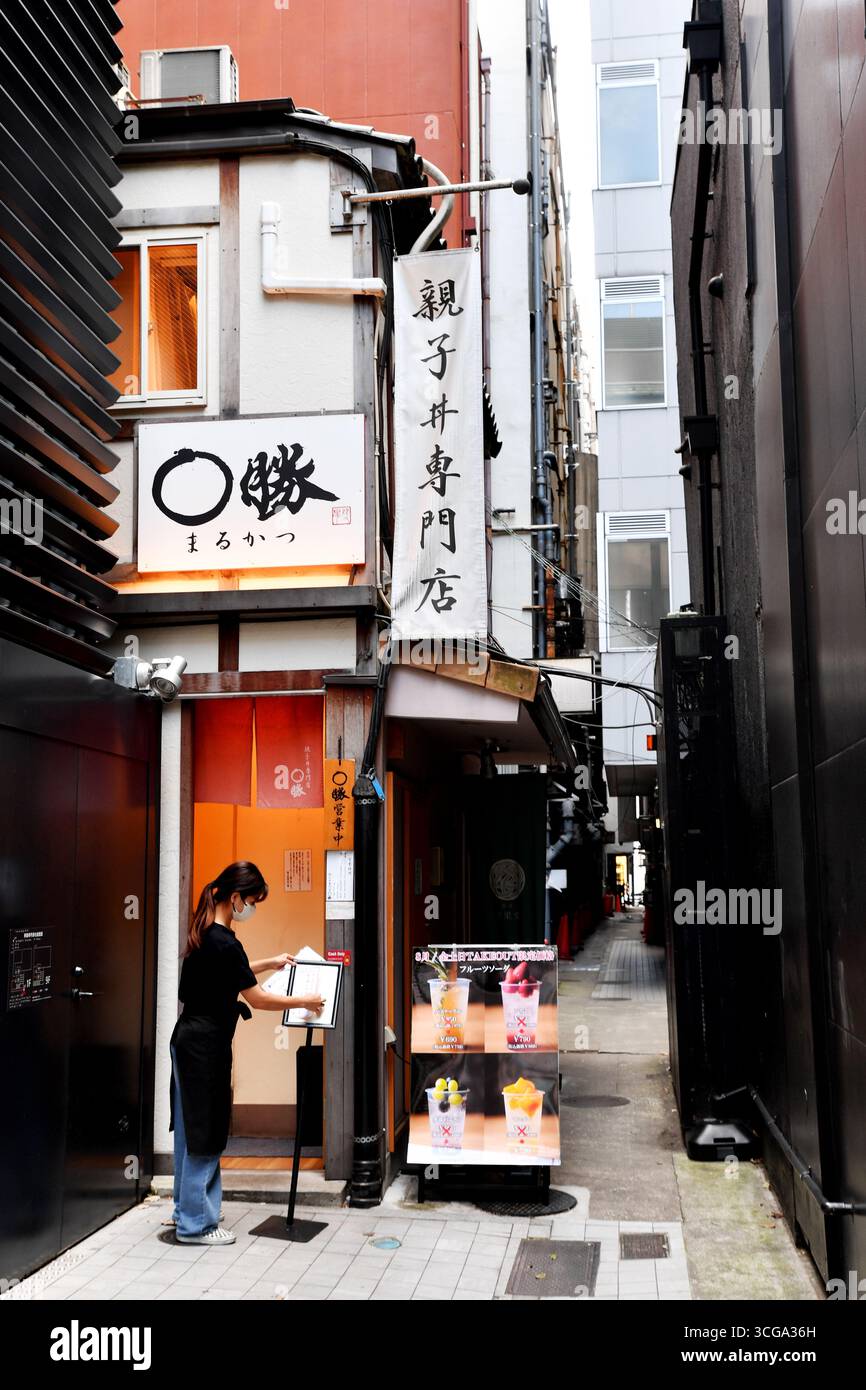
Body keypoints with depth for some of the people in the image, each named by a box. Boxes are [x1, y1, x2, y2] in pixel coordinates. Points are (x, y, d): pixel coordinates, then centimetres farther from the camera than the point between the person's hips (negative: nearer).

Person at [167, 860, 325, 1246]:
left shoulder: (204, 932, 7)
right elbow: (258, 999, -15)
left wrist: (270, 963, 25)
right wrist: (304, 1002, -3)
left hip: (188, 1039, 10)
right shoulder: (225, 943, -21)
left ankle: (187, 1207, 30)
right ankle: (195, 1224, 9)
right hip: (206, 1045, -10)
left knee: (191, 1128, 18)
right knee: (205, 1133, 0)